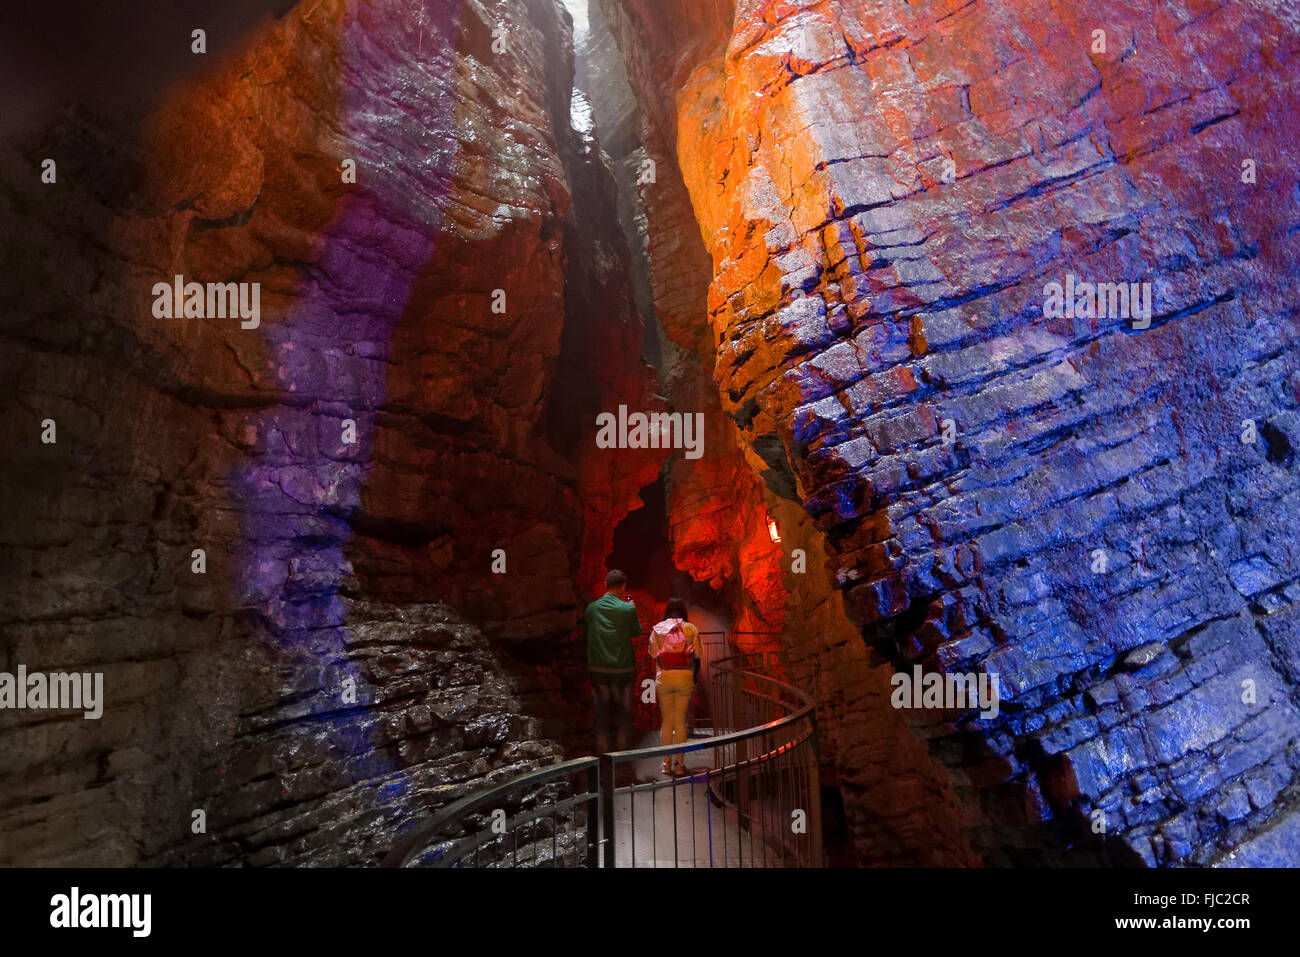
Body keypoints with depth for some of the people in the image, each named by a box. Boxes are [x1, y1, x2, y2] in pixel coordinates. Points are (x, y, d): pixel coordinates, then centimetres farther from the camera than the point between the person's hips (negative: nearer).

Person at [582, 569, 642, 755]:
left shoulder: (591, 608, -2)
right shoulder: (627, 609, -10)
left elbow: (585, 633, 9)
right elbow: (637, 632, 5)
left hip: (597, 668, 2)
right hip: (622, 668, -2)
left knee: (601, 712, 10)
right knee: (622, 712, 10)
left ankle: (601, 753, 13)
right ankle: (621, 752, 14)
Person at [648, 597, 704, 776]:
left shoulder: (657, 629, 0)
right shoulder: (691, 629, -1)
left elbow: (653, 653, -1)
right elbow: (698, 654, -1)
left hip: (663, 677, 1)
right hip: (685, 676, -1)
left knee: (667, 720, 10)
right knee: (680, 720, 6)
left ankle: (666, 763, 10)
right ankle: (679, 763, 7)